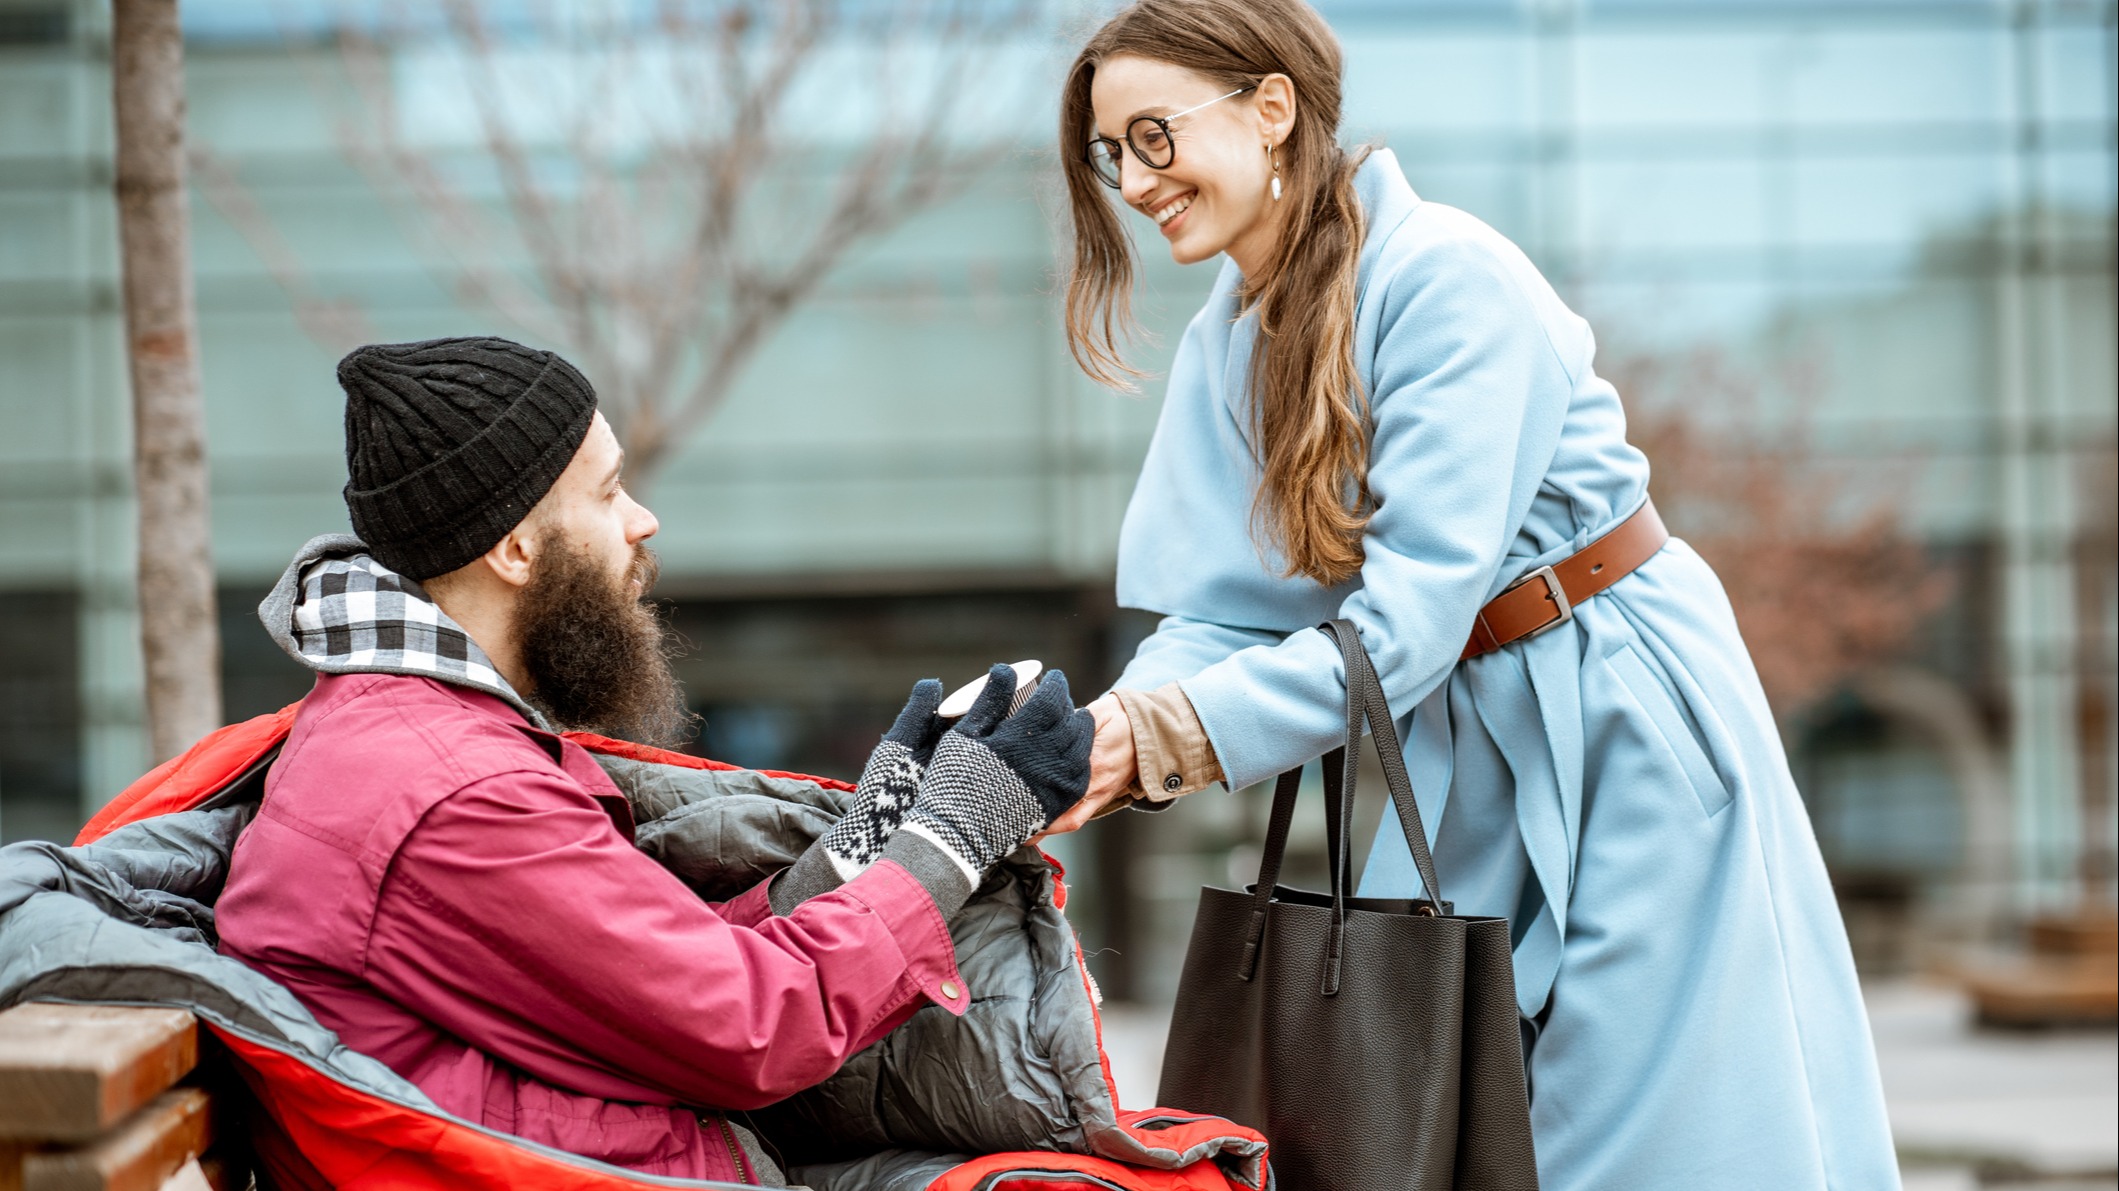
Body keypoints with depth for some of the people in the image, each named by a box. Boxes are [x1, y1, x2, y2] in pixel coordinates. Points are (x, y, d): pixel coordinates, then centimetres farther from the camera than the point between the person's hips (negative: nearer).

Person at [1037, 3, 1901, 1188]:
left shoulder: (1447, 275, -21)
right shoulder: (1224, 349, 3)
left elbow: (1414, 609, -27)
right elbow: (1222, 612, -4)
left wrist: (1167, 735, -33)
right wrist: (1109, 731, -25)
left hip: (1630, 717, -7)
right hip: (1470, 740, 7)